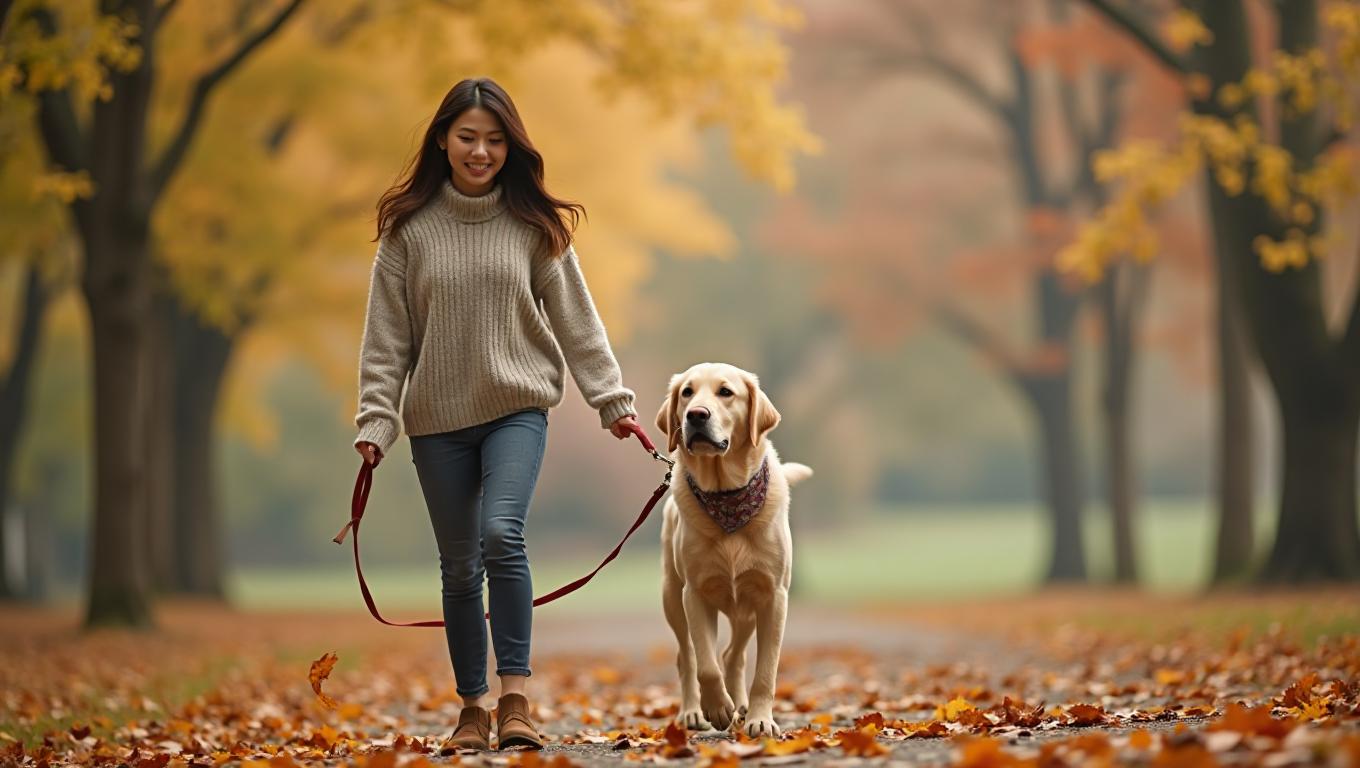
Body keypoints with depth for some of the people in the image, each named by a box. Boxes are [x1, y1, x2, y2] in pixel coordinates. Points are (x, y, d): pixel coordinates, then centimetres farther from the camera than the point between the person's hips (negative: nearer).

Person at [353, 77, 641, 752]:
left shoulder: (535, 224, 1)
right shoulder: (409, 228, 0)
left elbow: (575, 319, 3)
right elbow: (386, 335, 0)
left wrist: (612, 399, -2)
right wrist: (375, 421, -7)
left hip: (518, 408, -1)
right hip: (438, 419, 1)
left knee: (502, 534, -22)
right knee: (460, 567, 7)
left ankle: (515, 697, -18)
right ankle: (472, 709, 18)